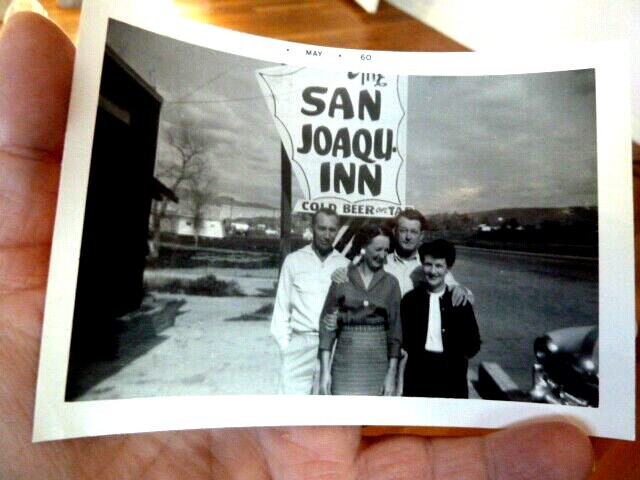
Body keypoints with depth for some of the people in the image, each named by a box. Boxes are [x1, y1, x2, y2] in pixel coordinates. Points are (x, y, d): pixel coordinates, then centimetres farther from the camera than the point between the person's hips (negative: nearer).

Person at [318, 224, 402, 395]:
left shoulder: (391, 283, 4)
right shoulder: (342, 279, 1)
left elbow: (395, 329, 3)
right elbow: (327, 325, 0)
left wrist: (391, 374, -2)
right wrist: (325, 371, -4)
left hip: (379, 361, 1)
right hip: (346, 362, -1)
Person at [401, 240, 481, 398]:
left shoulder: (460, 301, 3)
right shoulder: (410, 299, 4)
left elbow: (473, 342, 6)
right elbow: (402, 337, 4)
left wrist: (456, 358, -5)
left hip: (452, 377, 0)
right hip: (417, 376, 0)